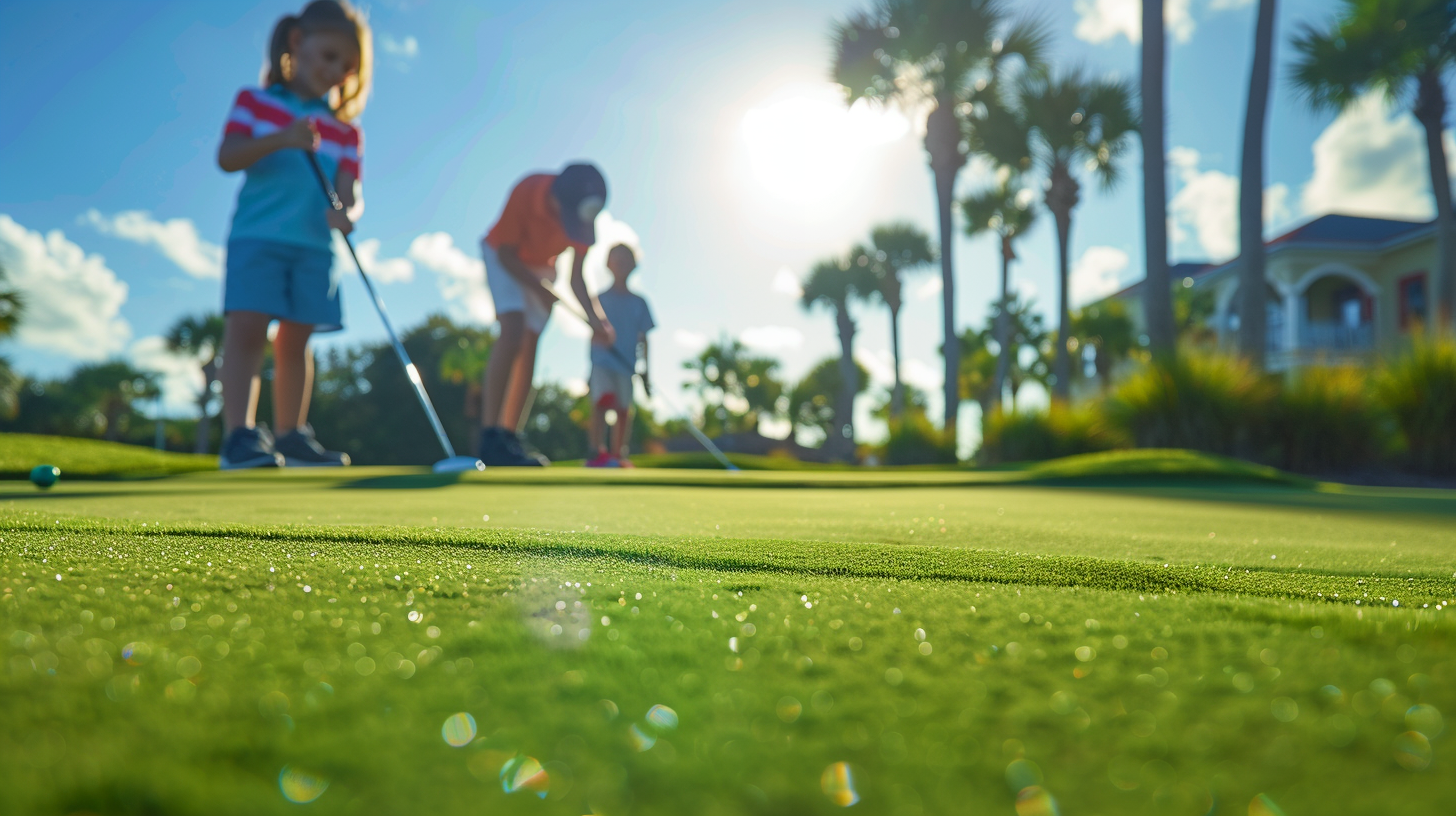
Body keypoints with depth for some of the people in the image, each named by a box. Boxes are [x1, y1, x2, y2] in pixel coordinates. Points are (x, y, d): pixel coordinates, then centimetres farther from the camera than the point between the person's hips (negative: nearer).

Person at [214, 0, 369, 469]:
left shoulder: (345, 132, 14)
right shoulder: (255, 102, 9)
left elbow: (348, 188, 2)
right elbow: (227, 156, -4)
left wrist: (345, 212, -22)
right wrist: (281, 139, -20)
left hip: (314, 246, 3)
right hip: (257, 236, -3)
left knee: (295, 339, 6)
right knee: (247, 327, -14)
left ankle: (291, 436, 12)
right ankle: (239, 435, -18)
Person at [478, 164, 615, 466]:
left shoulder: (585, 213, -22)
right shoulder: (526, 192, -35)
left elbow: (576, 276, -16)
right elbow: (506, 253, -23)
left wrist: (596, 318, -30)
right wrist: (542, 291, -27)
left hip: (542, 266, 5)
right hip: (504, 258, -5)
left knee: (529, 346, -1)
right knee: (513, 330, -24)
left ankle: (509, 436, 3)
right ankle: (489, 438, -29)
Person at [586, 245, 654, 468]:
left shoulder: (639, 302, 12)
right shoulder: (600, 298, 7)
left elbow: (643, 339, 13)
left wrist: (645, 372, 9)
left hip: (627, 365, 3)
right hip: (602, 361, -3)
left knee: (624, 409, 1)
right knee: (602, 400, -21)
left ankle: (618, 455, 9)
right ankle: (598, 452, -29)